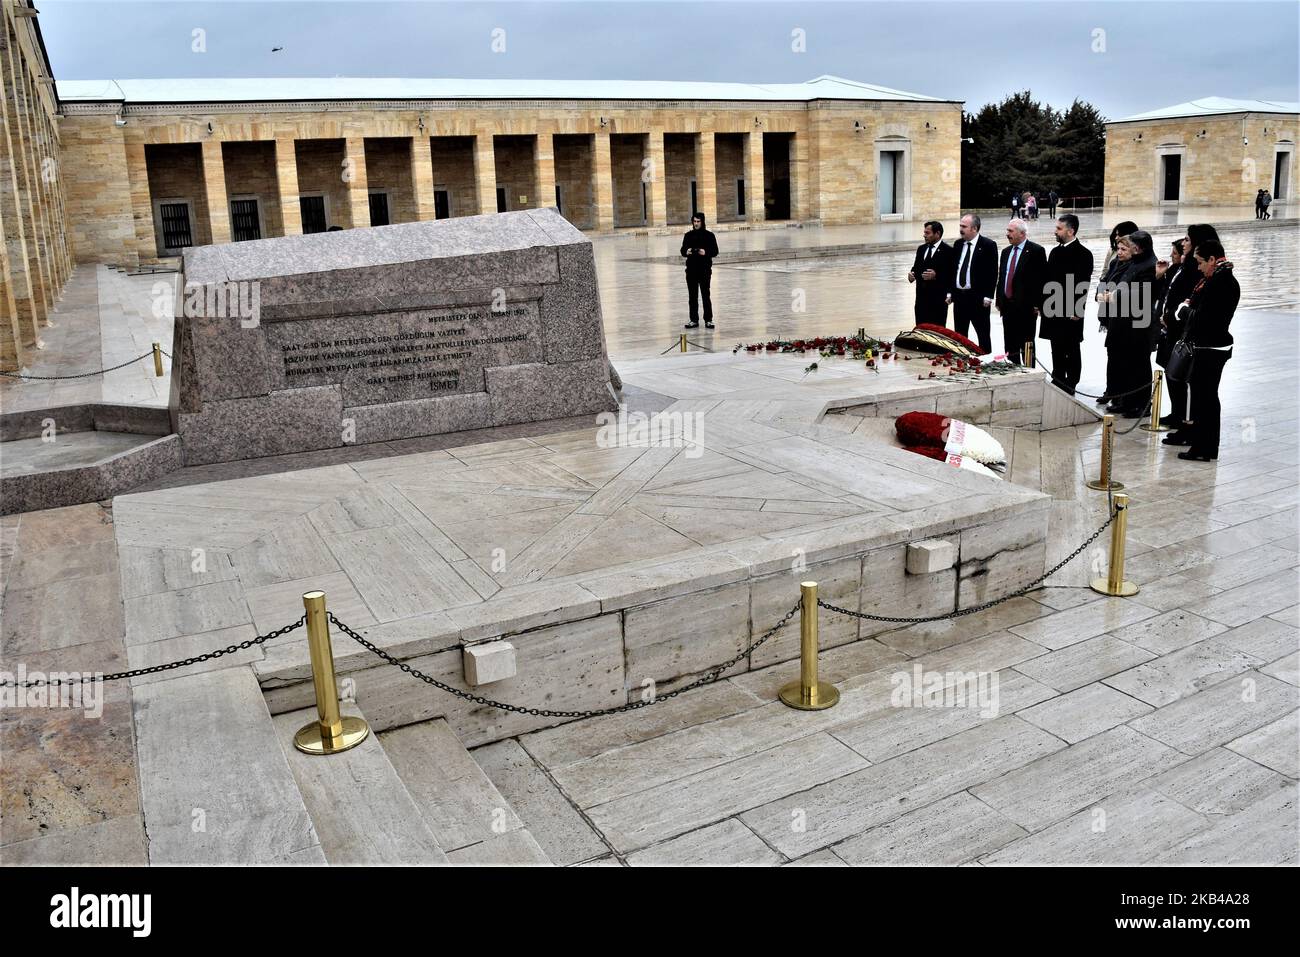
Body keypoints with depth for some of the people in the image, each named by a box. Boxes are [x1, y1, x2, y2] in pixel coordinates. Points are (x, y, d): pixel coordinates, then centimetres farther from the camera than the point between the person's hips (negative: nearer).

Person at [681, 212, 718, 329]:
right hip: (691, 269, 3)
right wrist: (686, 252, -12)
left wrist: (706, 252, -20)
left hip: (705, 269, -3)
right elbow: (683, 250, 10)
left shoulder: (709, 235, -1)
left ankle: (708, 320, 7)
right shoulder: (688, 235, 7)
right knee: (692, 295, 6)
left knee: (705, 294, 0)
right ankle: (694, 320, 13)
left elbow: (715, 251, -2)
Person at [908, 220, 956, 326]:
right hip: (921, 298, 6)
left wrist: (936, 275, -24)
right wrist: (912, 274, -3)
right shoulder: (921, 249, 14)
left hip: (938, 299, -6)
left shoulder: (948, 251, -6)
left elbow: (952, 275, -11)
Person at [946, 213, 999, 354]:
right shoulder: (958, 245, 10)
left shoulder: (988, 245, -7)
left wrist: (988, 296, -14)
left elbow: (993, 272, -10)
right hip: (959, 296, 6)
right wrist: (950, 292, 9)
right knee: (959, 334, 11)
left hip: (978, 297, -6)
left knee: (983, 333, 3)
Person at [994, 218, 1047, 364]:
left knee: (1026, 345, -2)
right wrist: (999, 301, 12)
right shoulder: (1006, 252, 15)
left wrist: (1037, 303, -14)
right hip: (1007, 306, 7)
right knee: (1009, 346, 10)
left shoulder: (1036, 251, -6)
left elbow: (1042, 279, -9)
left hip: (1026, 307, -7)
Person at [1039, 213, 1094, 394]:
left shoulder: (1083, 254, -9)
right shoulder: (1055, 252, 13)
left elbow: (1083, 285, -13)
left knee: (1072, 350, 3)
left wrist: (1077, 311, -17)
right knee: (1057, 349, 13)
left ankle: (1071, 384, 9)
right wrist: (1042, 304, 12)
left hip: (1071, 312, -7)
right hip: (1053, 310, 7)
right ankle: (1057, 381, 23)